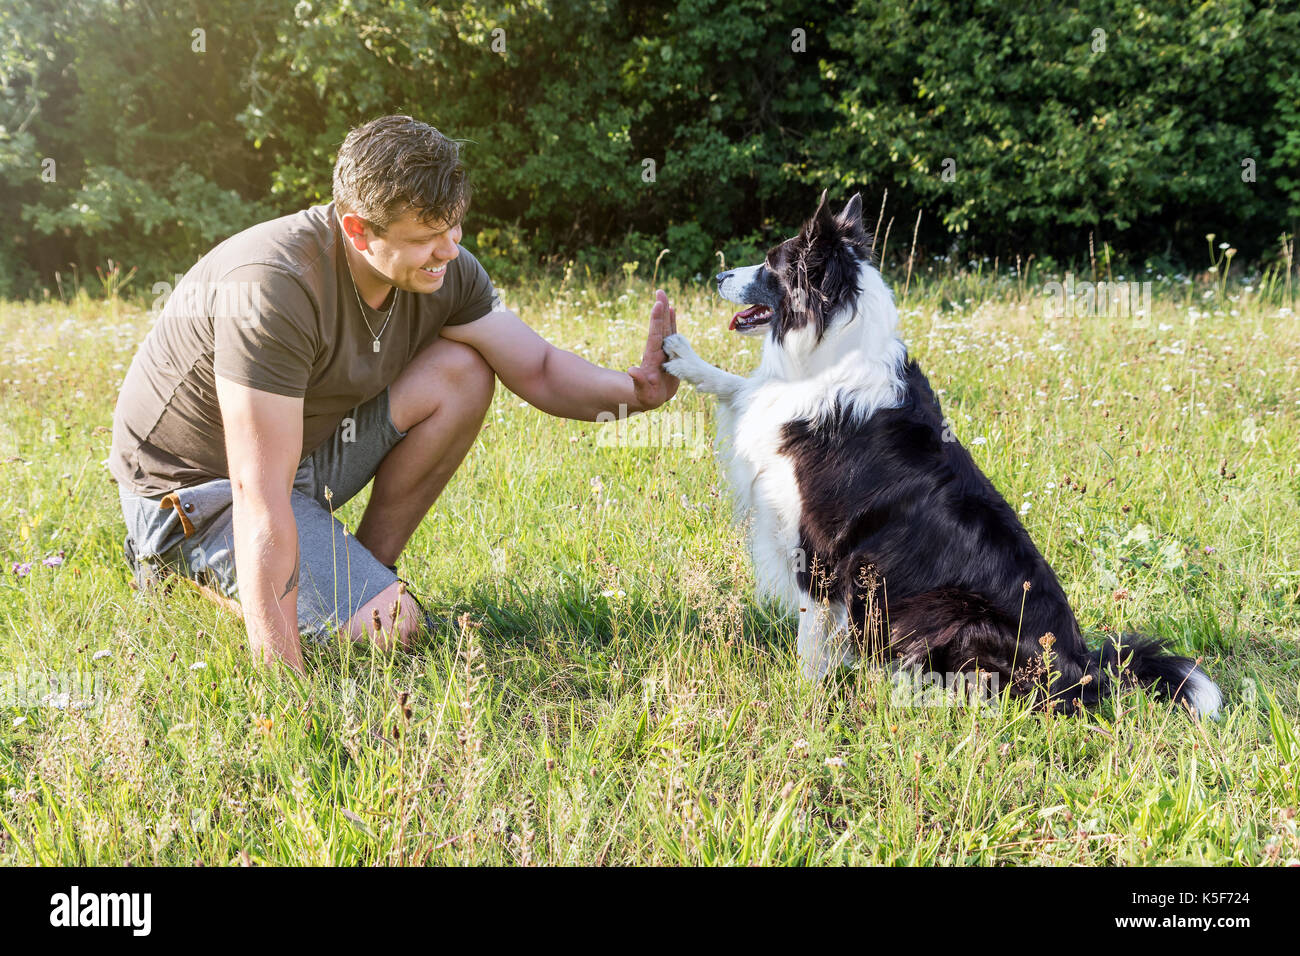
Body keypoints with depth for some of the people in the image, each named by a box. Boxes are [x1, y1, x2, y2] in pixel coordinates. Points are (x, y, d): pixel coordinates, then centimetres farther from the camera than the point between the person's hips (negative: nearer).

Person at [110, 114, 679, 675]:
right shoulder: (277, 289, -34)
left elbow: (540, 371, -3)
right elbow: (260, 498, -36)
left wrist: (634, 389, -25)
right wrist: (282, 677, -38)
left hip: (307, 448, 7)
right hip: (196, 485, -7)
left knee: (463, 373, -12)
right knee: (389, 628, -21)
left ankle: (365, 572, -1)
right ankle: (195, 568, 1)